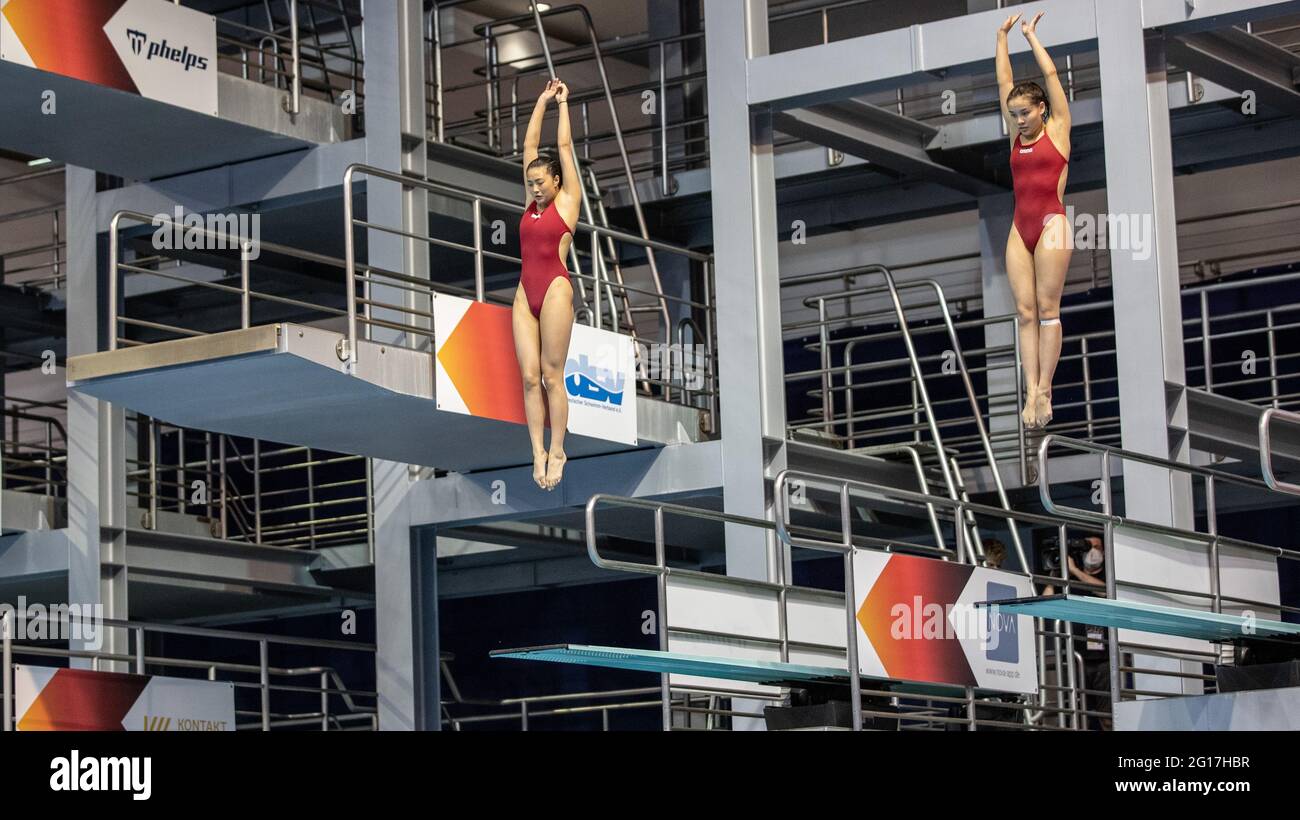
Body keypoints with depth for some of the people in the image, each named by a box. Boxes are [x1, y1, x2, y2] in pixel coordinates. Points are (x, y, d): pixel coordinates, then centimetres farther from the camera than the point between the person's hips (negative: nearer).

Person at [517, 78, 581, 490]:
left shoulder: (567, 200, 2)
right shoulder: (532, 202, 15)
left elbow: (564, 145, 4)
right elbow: (530, 145, 17)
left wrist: (562, 103, 13)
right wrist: (542, 102, 18)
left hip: (555, 290, -5)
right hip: (525, 293, 5)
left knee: (551, 376, -5)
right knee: (529, 377, -1)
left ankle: (557, 451, 0)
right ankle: (538, 452, -1)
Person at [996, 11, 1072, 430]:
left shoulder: (1057, 129, 4)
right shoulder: (1017, 136, 16)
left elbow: (1050, 74, 4)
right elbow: (1004, 82, 18)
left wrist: (1031, 35, 13)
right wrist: (1002, 38, 19)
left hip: (1051, 223, -5)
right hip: (1020, 228, 5)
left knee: (1047, 308, -7)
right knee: (1025, 312, -2)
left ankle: (1045, 390, -7)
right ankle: (1031, 392, -7)